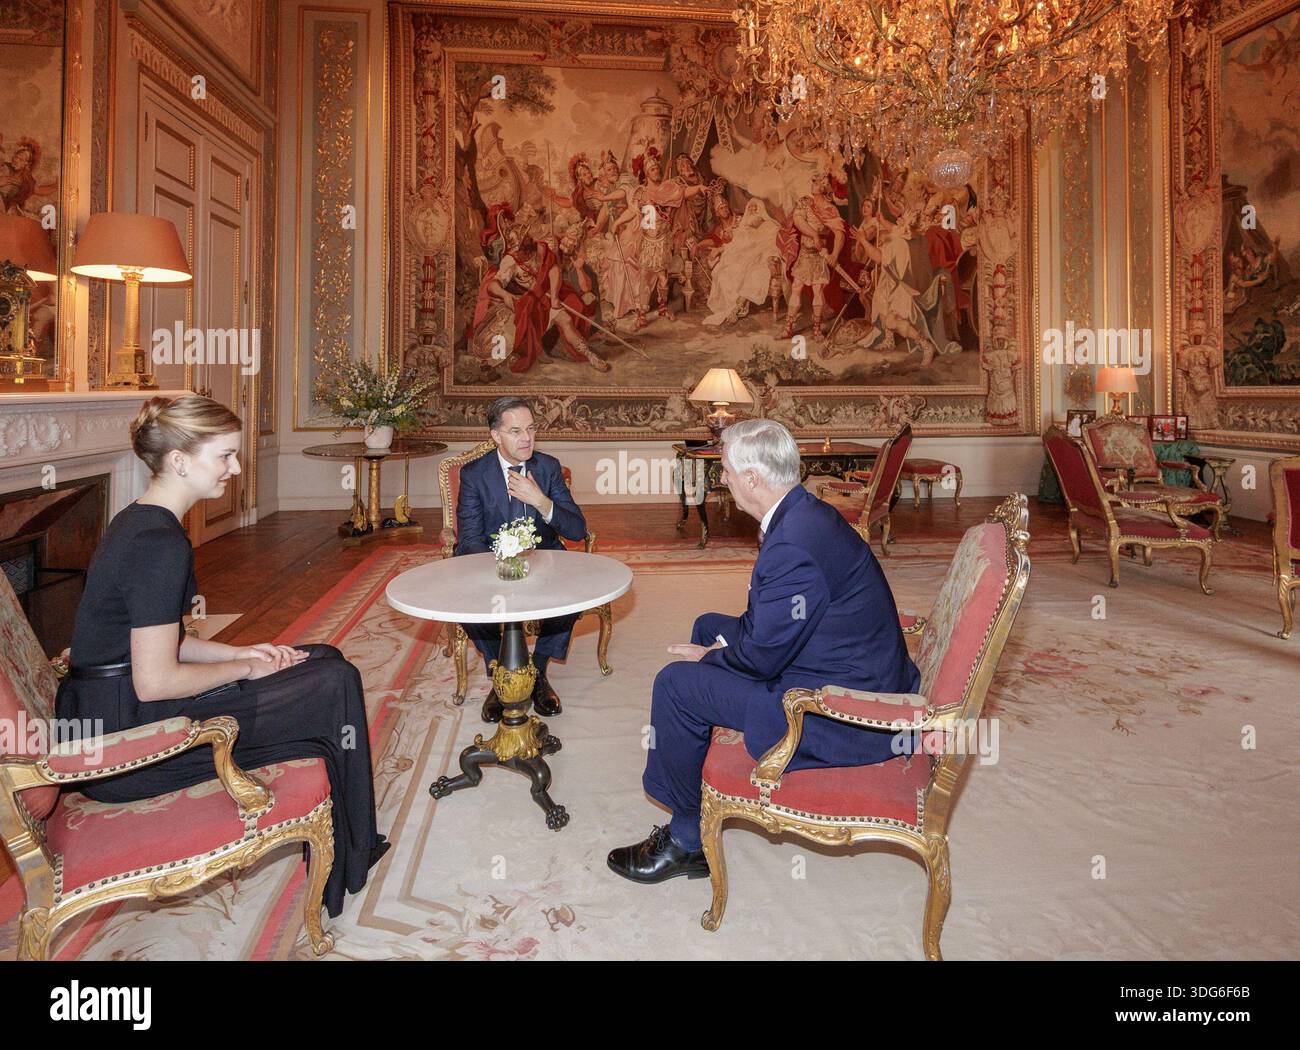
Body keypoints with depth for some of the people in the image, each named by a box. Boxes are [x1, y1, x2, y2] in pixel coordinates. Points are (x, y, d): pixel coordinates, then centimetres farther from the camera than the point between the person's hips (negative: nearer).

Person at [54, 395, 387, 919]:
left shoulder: (137, 522, 8)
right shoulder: (161, 545, -24)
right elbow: (155, 681, -25)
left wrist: (241, 652, 4)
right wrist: (245, 668, -10)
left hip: (109, 716, 10)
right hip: (124, 748, -10)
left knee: (324, 659, 12)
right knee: (335, 684, -7)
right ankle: (345, 863, 14)